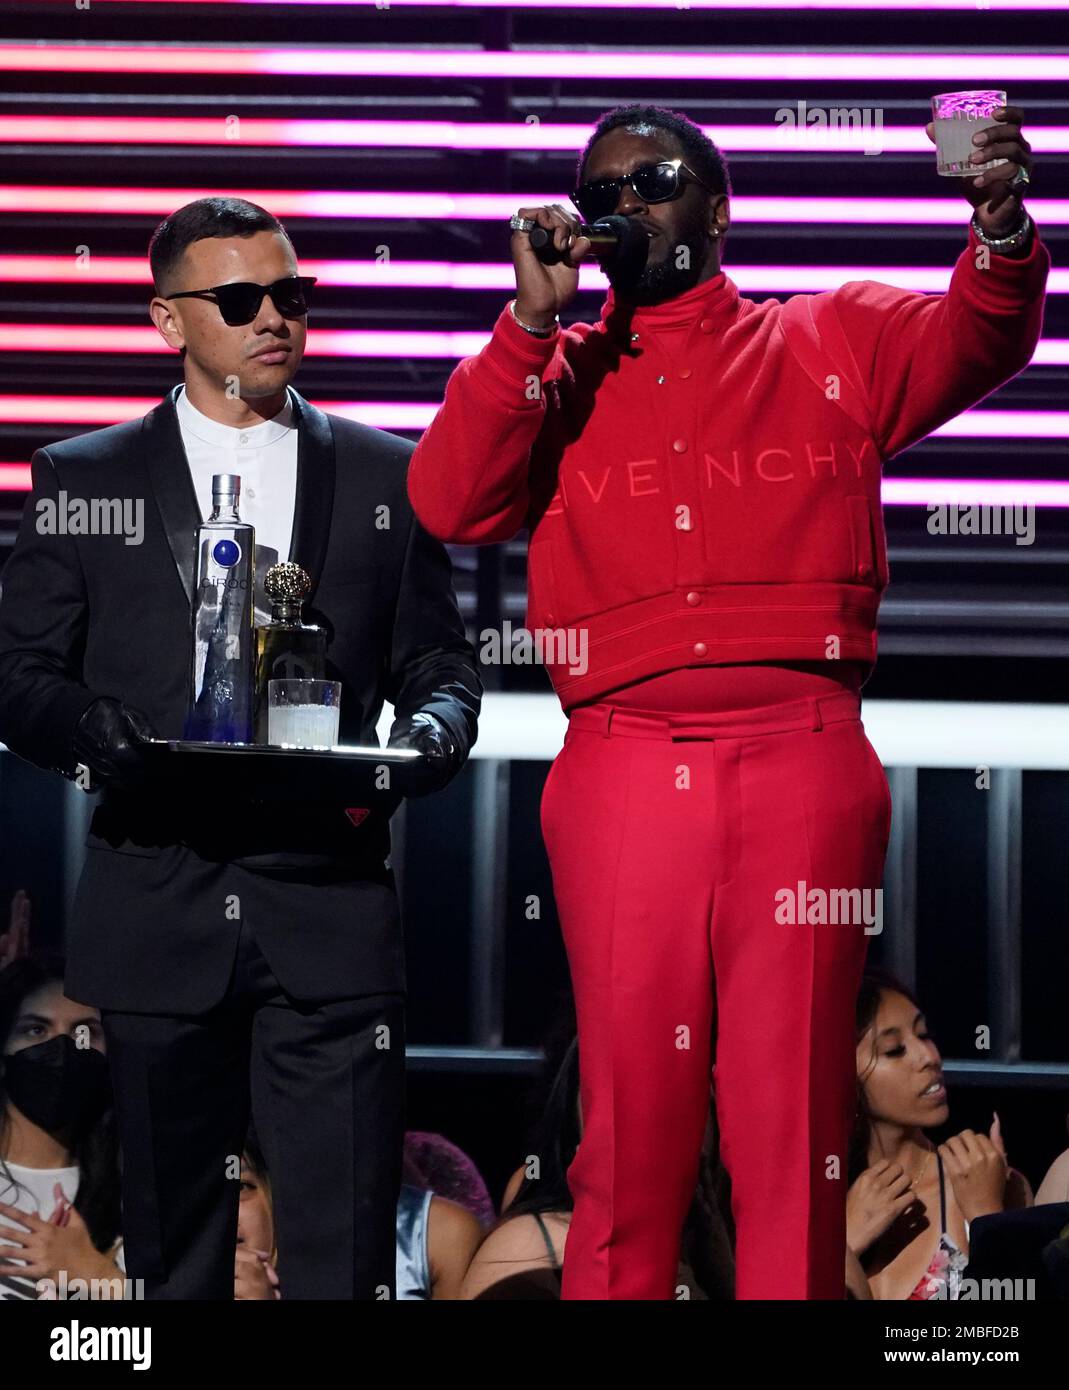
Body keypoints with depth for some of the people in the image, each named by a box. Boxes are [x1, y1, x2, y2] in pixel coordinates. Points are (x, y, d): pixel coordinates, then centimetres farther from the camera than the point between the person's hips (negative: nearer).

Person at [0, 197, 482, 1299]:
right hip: (159, 909, 0)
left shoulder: (386, 475, 12)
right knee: (172, 1236, 9)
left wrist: (430, 735, -9)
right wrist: (108, 742, -15)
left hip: (329, 909, 0)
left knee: (346, 1243, -6)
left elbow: (438, 664, 14)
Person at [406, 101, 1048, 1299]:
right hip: (622, 767, 1)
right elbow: (448, 503, 4)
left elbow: (975, 340, -1)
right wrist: (533, 319, -2)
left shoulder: (830, 342, 16)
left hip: (801, 761, -1)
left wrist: (1000, 228, -23)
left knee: (794, 1111, -3)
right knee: (632, 1112, 0)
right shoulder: (551, 378, 19)